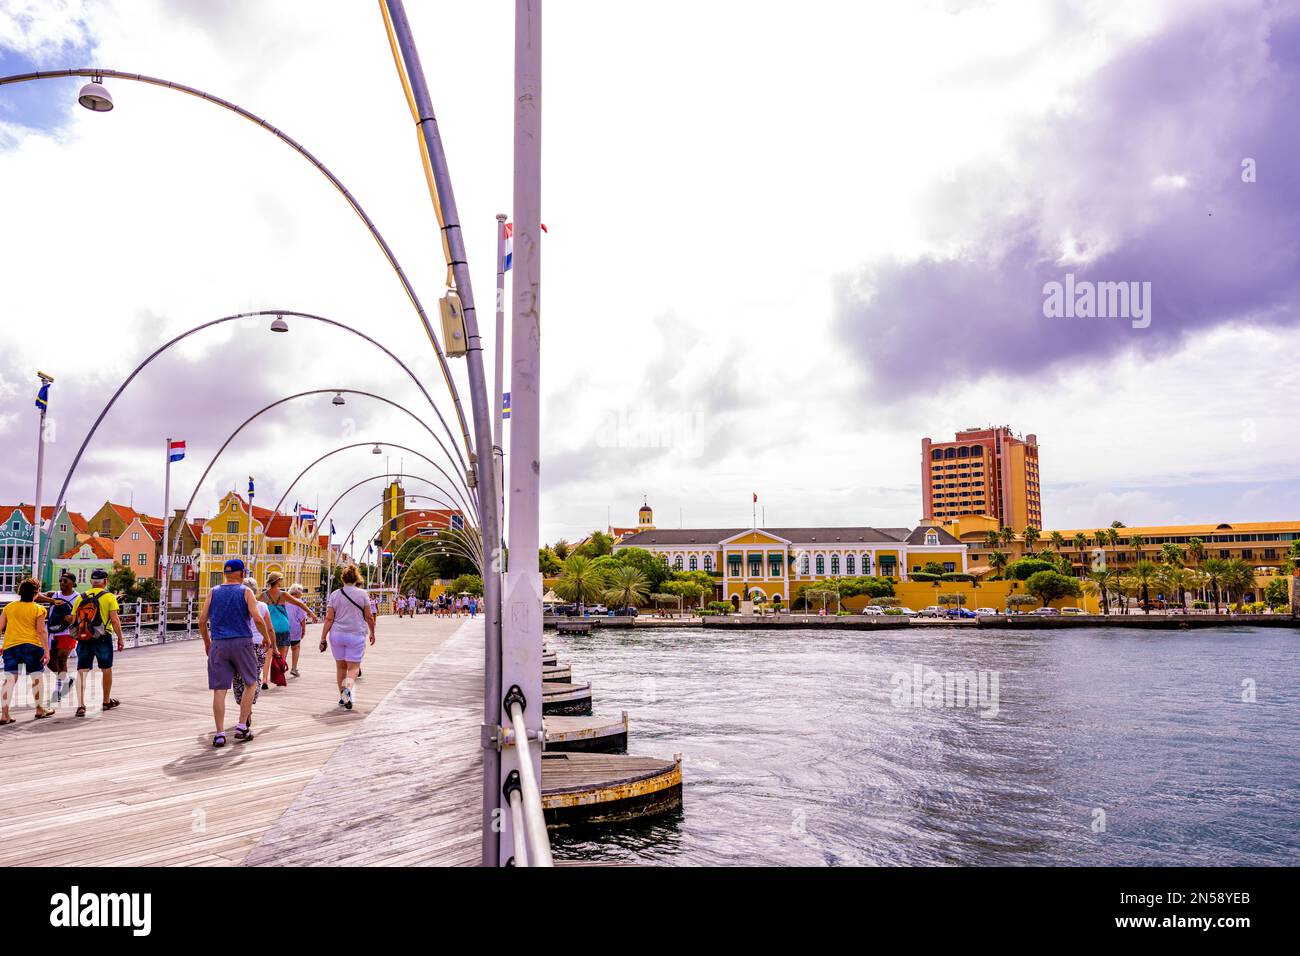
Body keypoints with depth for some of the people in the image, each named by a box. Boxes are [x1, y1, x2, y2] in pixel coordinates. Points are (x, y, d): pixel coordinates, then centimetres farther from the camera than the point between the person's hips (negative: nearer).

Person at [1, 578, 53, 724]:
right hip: (31, 646, -3)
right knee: (36, 677, 11)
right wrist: (47, 650, -6)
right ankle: (39, 710, 22)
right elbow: (41, 631, -8)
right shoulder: (38, 609, -4)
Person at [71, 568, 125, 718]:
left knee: (82, 671, 4)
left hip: (83, 639, 2)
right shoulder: (109, 597, -4)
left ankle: (81, 705, -7)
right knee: (106, 669, 15)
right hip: (102, 638, -2)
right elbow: (114, 620, -10)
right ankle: (107, 701, 28)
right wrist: (120, 638, -2)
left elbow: (74, 622, 6)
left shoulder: (80, 597, 7)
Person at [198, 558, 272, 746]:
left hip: (218, 645, 2)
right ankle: (242, 727, 9)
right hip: (242, 643, -2)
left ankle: (220, 733, 1)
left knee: (219, 690, 3)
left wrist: (207, 643, 20)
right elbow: (258, 619, -11)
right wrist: (266, 637, 5)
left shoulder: (213, 592, 8)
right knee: (250, 684, 14)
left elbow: (202, 620, 6)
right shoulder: (246, 592, 0)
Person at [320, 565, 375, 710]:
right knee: (353, 667, -1)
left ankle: (342, 696, 22)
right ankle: (348, 687, -29)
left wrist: (323, 638, 4)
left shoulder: (335, 595, 1)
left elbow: (329, 619, -1)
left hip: (337, 634, 2)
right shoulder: (362, 594, -3)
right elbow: (369, 617, 1)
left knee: (340, 666, 16)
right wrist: (372, 633, 16)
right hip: (356, 634, -2)